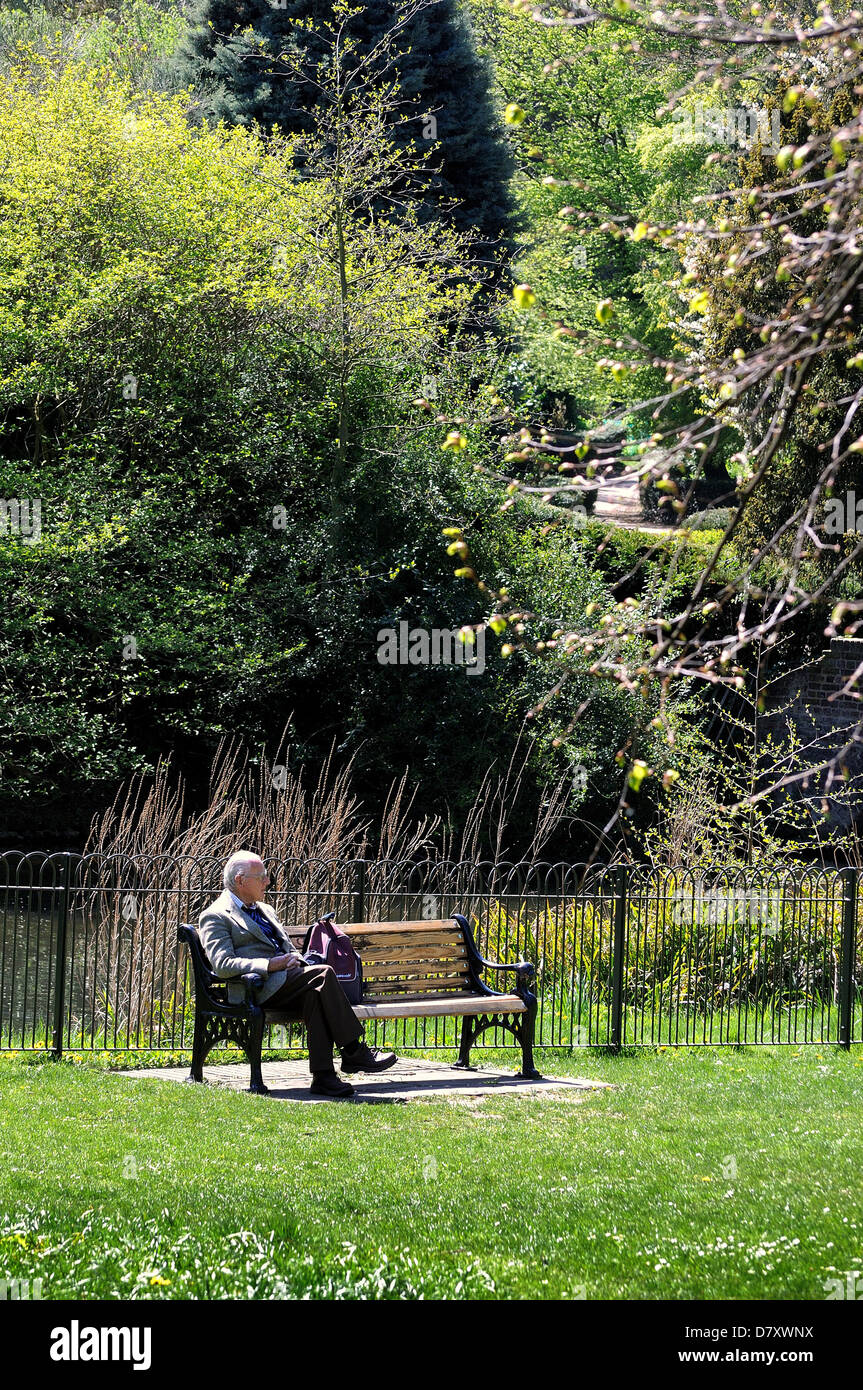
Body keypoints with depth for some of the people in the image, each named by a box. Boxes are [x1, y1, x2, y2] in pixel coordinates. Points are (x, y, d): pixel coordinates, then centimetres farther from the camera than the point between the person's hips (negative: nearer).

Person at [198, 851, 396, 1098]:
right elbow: (222, 965, -12)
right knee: (323, 974, -27)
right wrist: (271, 965, -18)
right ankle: (354, 1052, -22)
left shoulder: (265, 910, 29)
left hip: (287, 980, 7)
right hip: (259, 988, -7)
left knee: (315, 993, -29)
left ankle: (323, 1076, -34)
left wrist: (295, 959, 5)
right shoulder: (214, 917, 3)